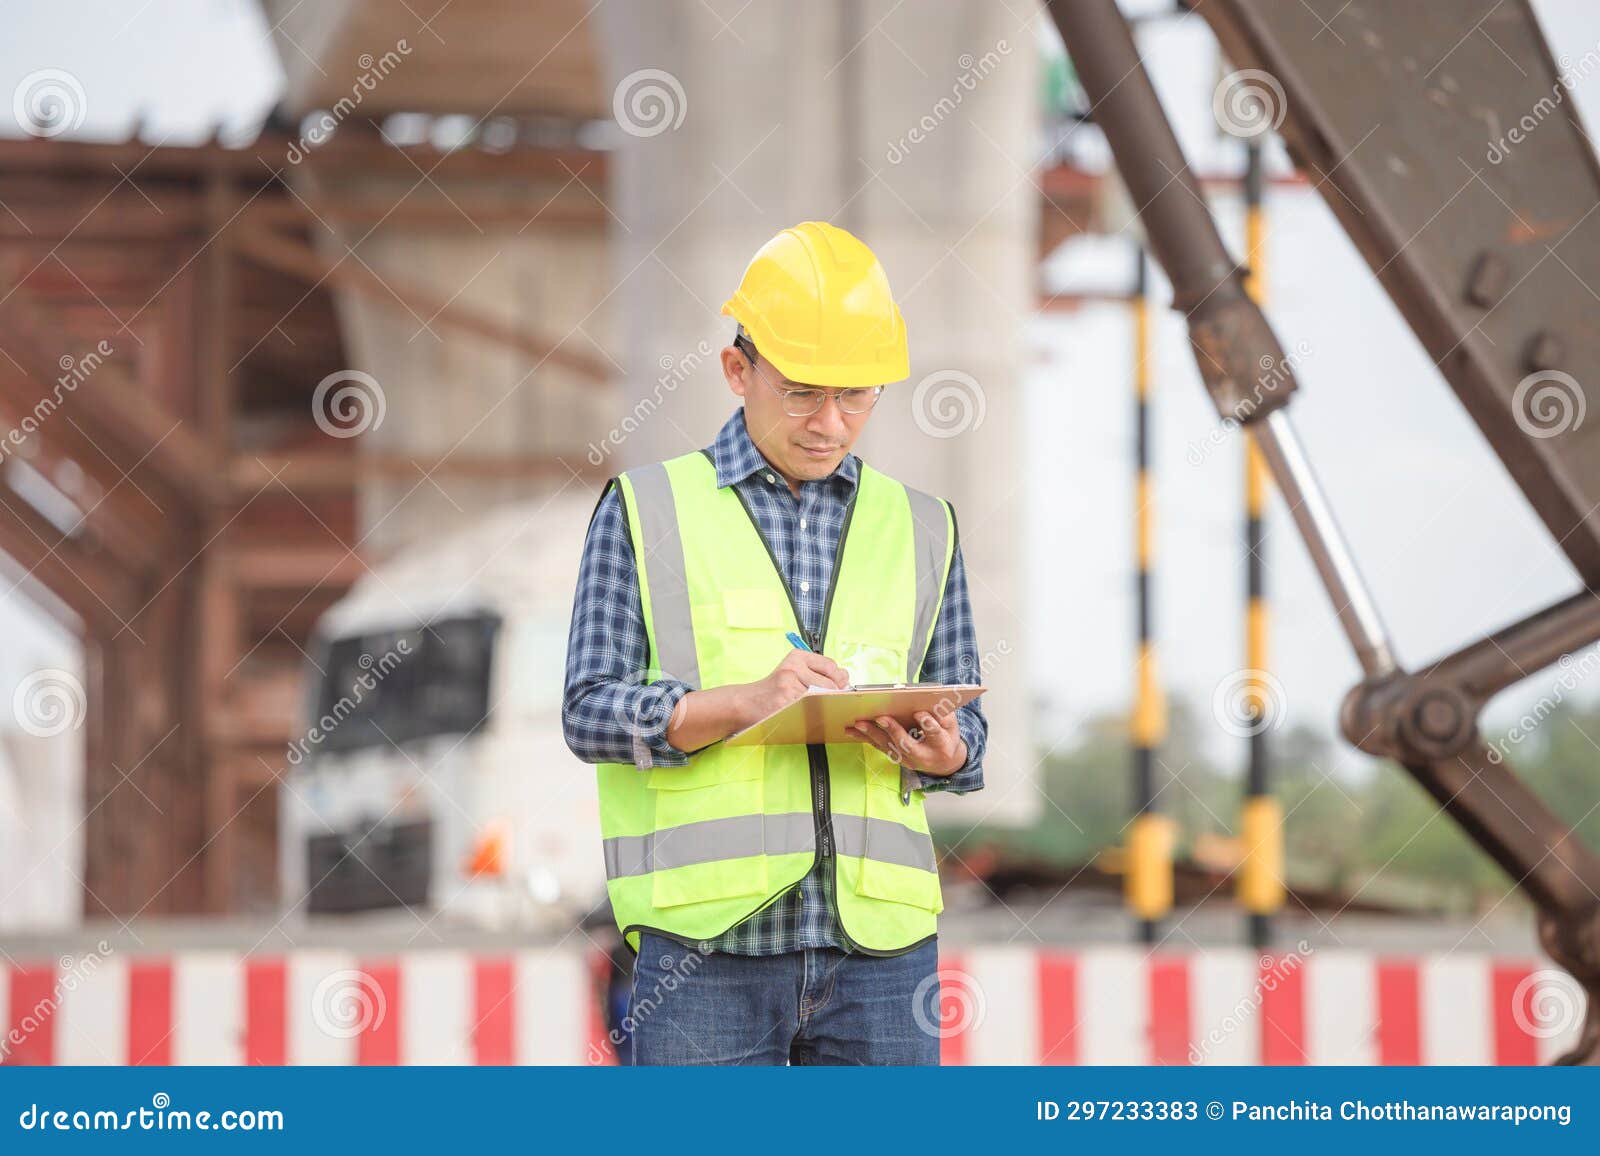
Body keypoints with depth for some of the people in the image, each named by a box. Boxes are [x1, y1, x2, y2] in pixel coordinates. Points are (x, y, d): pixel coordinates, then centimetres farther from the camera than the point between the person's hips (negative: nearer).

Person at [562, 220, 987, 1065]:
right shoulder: (646, 512, 7)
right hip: (705, 943, -3)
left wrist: (941, 750, -9)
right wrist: (745, 701, -17)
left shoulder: (919, 529, 15)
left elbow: (966, 725, 16)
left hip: (880, 941, 3)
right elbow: (590, 710, -1)